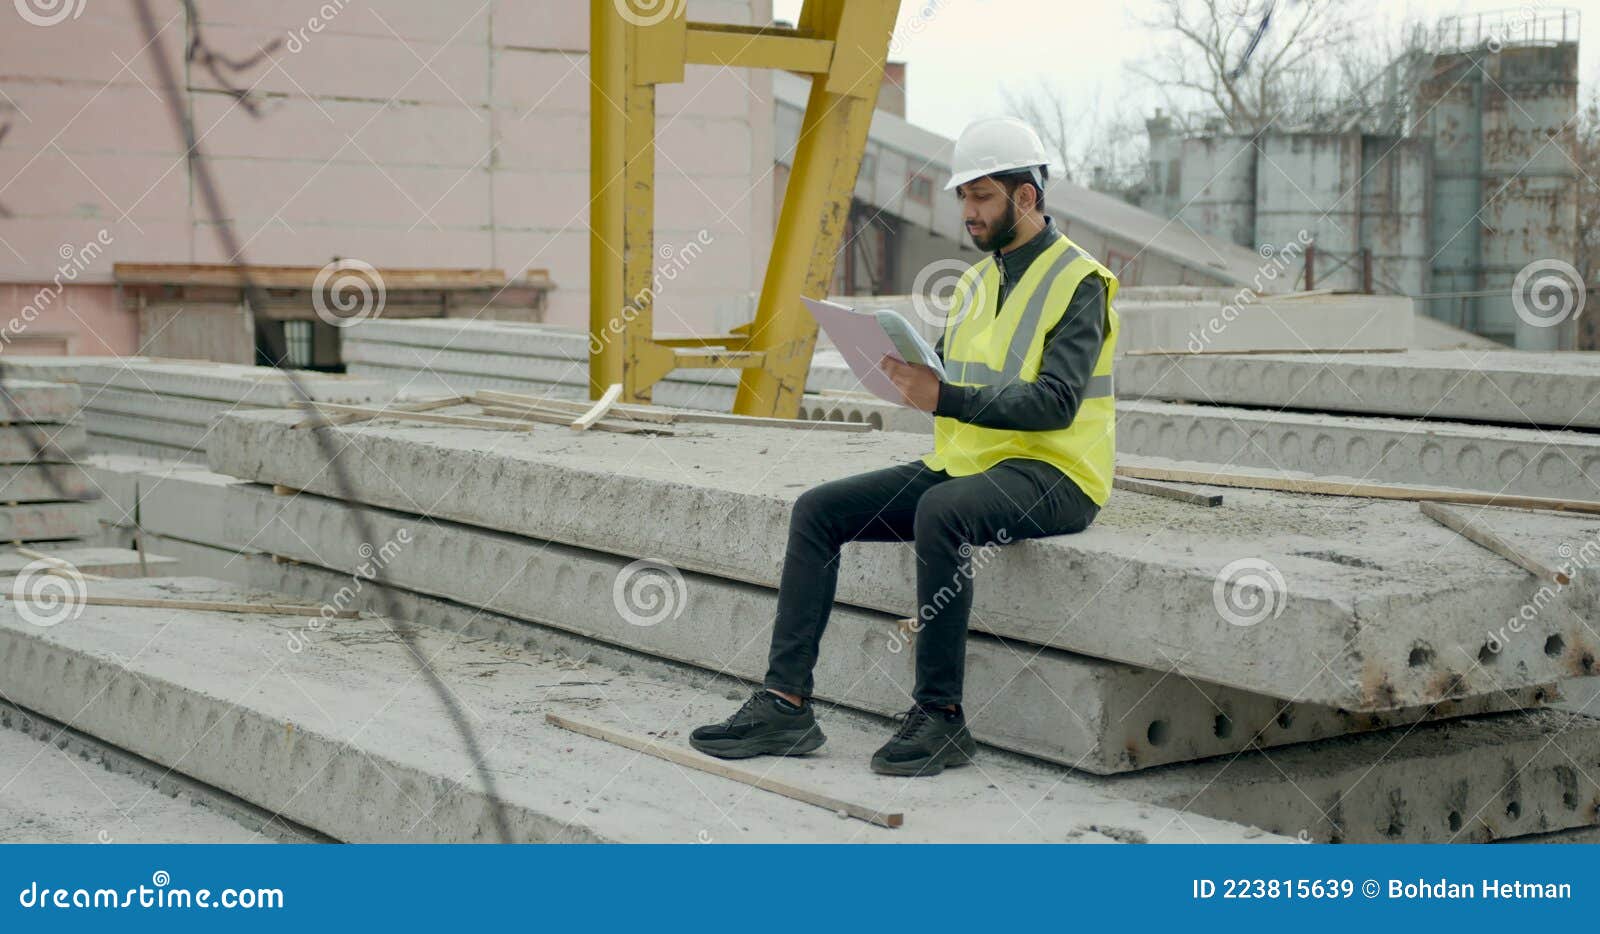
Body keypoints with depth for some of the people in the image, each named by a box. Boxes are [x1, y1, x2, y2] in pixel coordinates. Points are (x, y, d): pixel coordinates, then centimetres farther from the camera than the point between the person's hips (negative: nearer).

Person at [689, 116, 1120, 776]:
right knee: (817, 510, -7)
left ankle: (940, 716, -28)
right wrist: (907, 371, -10)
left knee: (940, 512, -38)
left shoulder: (1079, 282, -8)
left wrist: (944, 398, -31)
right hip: (963, 463, 8)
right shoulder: (976, 281, 18)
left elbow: (1054, 403, -21)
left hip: (1050, 474, -8)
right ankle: (785, 703, -10)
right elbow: (946, 375, 14)